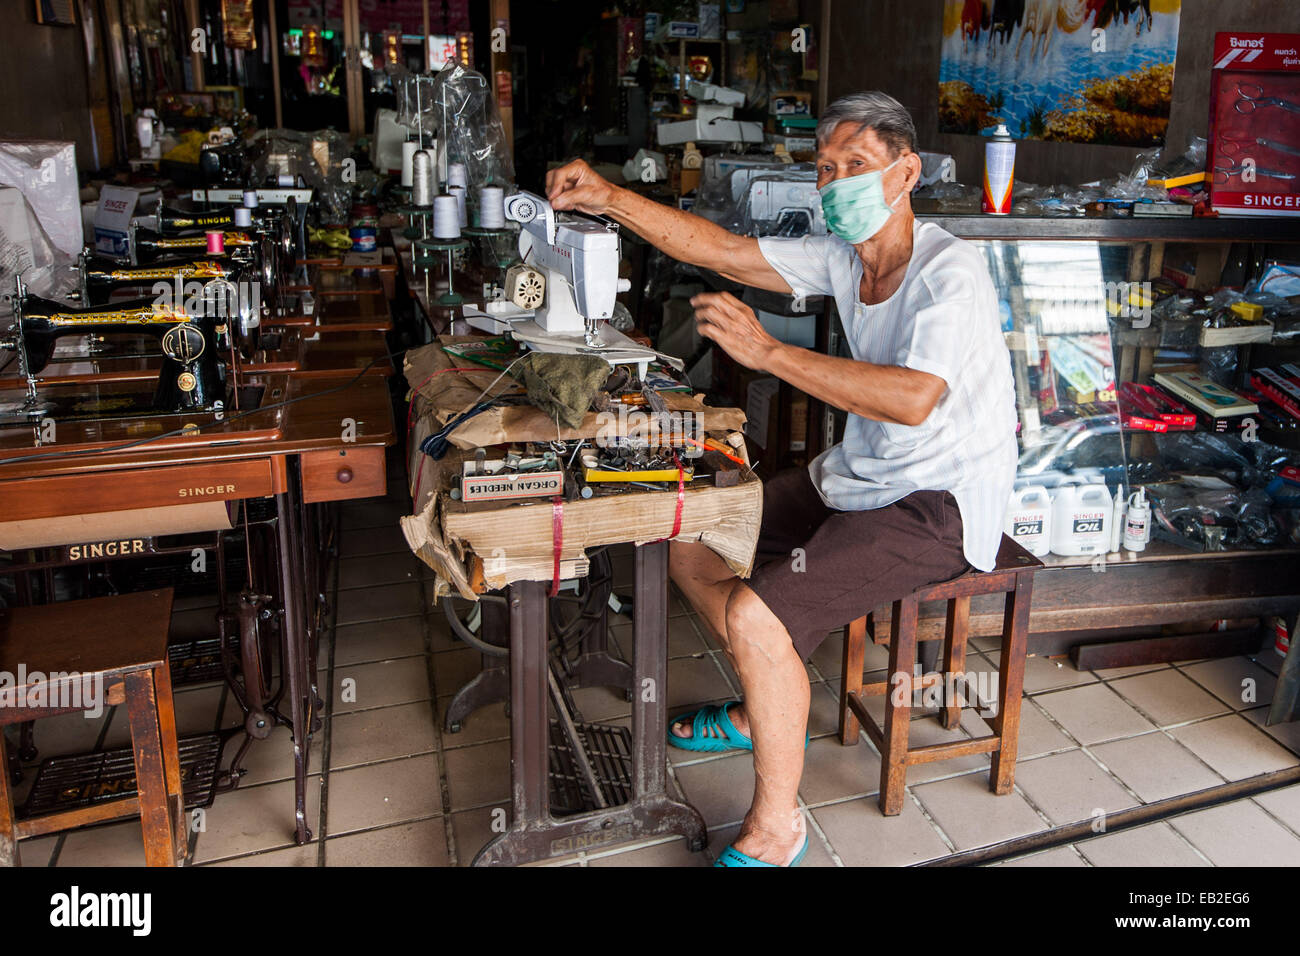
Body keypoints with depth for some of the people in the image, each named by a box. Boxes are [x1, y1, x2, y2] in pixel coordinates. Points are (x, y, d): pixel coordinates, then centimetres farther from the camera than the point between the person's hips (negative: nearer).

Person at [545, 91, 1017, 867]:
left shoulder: (950, 272, -20)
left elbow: (914, 399, -35)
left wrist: (769, 351, -35)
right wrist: (611, 200, -8)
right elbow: (725, 252, 2)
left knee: (754, 617, -25)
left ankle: (776, 827, -1)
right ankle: (766, 707, 26)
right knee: (687, 537, 8)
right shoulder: (842, 257, 4)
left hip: (937, 505, -9)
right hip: (858, 481, 9)